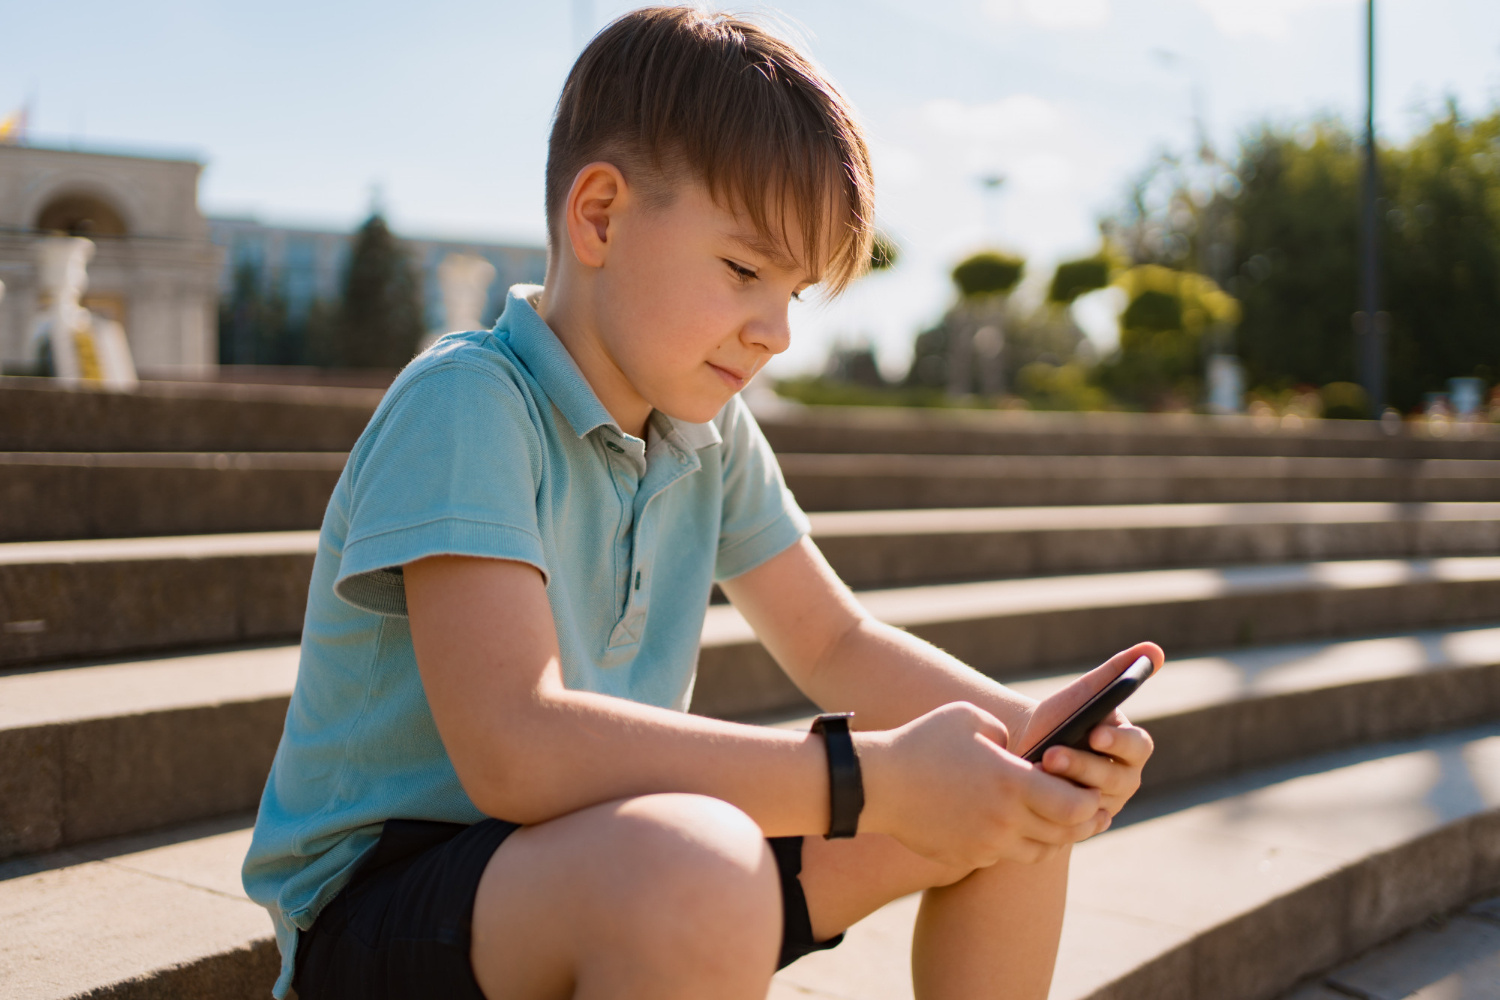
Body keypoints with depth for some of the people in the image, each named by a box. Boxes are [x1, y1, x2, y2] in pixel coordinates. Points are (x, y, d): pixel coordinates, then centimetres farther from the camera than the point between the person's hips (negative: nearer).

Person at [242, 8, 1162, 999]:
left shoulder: (712, 434, 3)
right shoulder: (464, 404, -21)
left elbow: (836, 641, 11)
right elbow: (514, 749, -32)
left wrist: (1028, 729, -9)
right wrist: (875, 775, -33)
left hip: (612, 864, 8)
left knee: (1015, 812, 0)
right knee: (696, 870, -40)